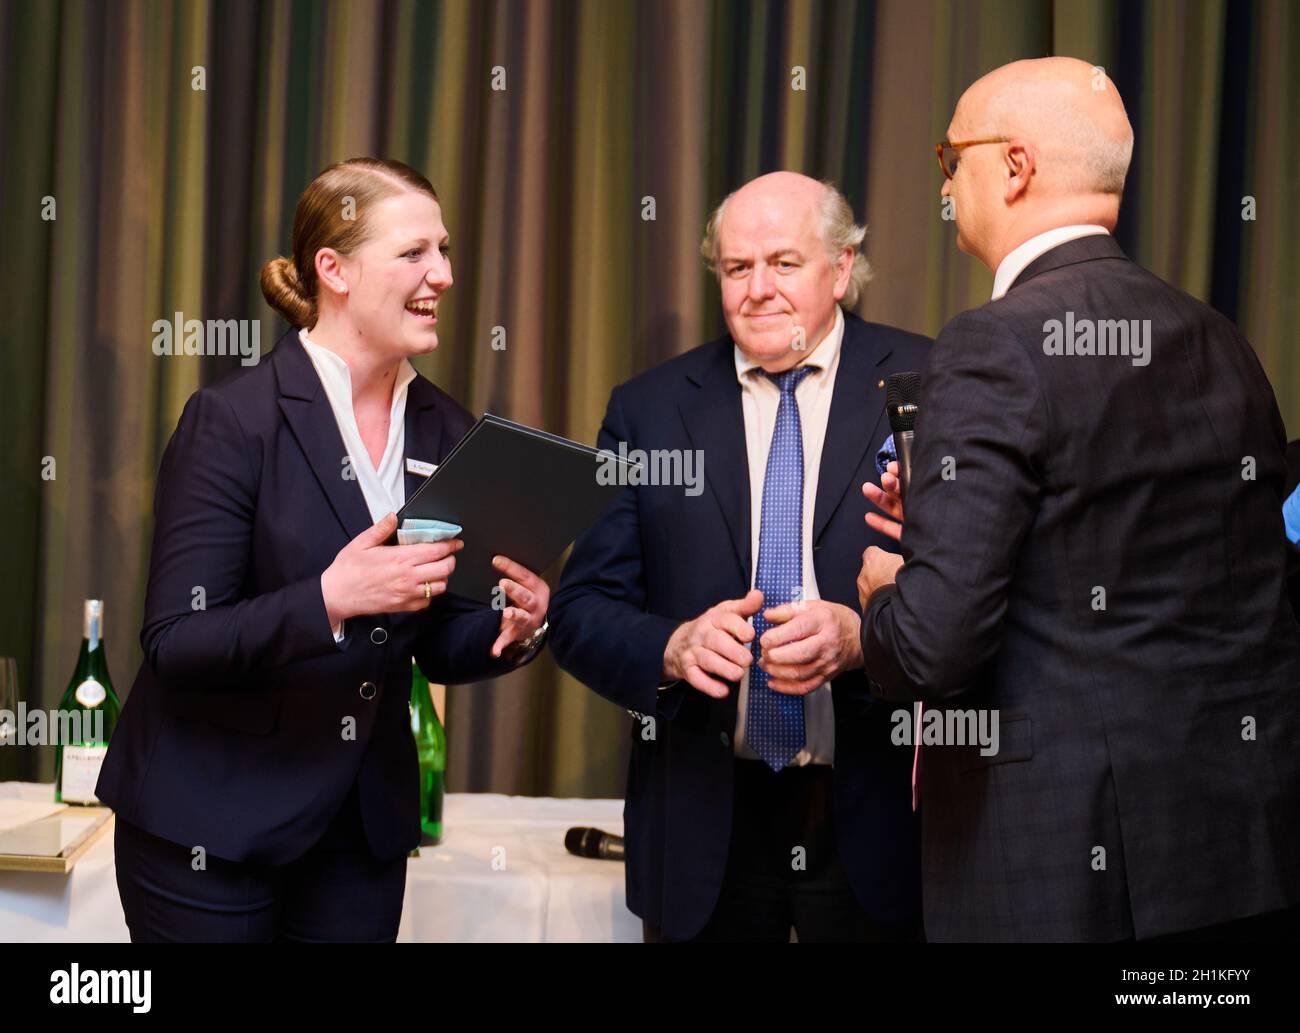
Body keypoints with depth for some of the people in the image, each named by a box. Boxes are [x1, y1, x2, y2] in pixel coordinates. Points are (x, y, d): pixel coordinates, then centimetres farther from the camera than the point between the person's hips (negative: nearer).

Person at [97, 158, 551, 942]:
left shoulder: (445, 431, 3)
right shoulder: (233, 420, -13)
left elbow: (440, 647, 9)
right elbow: (175, 643, -17)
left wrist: (509, 631, -13)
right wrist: (328, 600, -31)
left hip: (365, 825, 5)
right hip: (211, 824, -5)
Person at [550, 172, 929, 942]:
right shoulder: (649, 410, 5)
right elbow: (581, 612, 3)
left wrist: (861, 635, -24)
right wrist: (672, 648, -17)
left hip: (875, 825, -1)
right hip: (707, 830, 2)